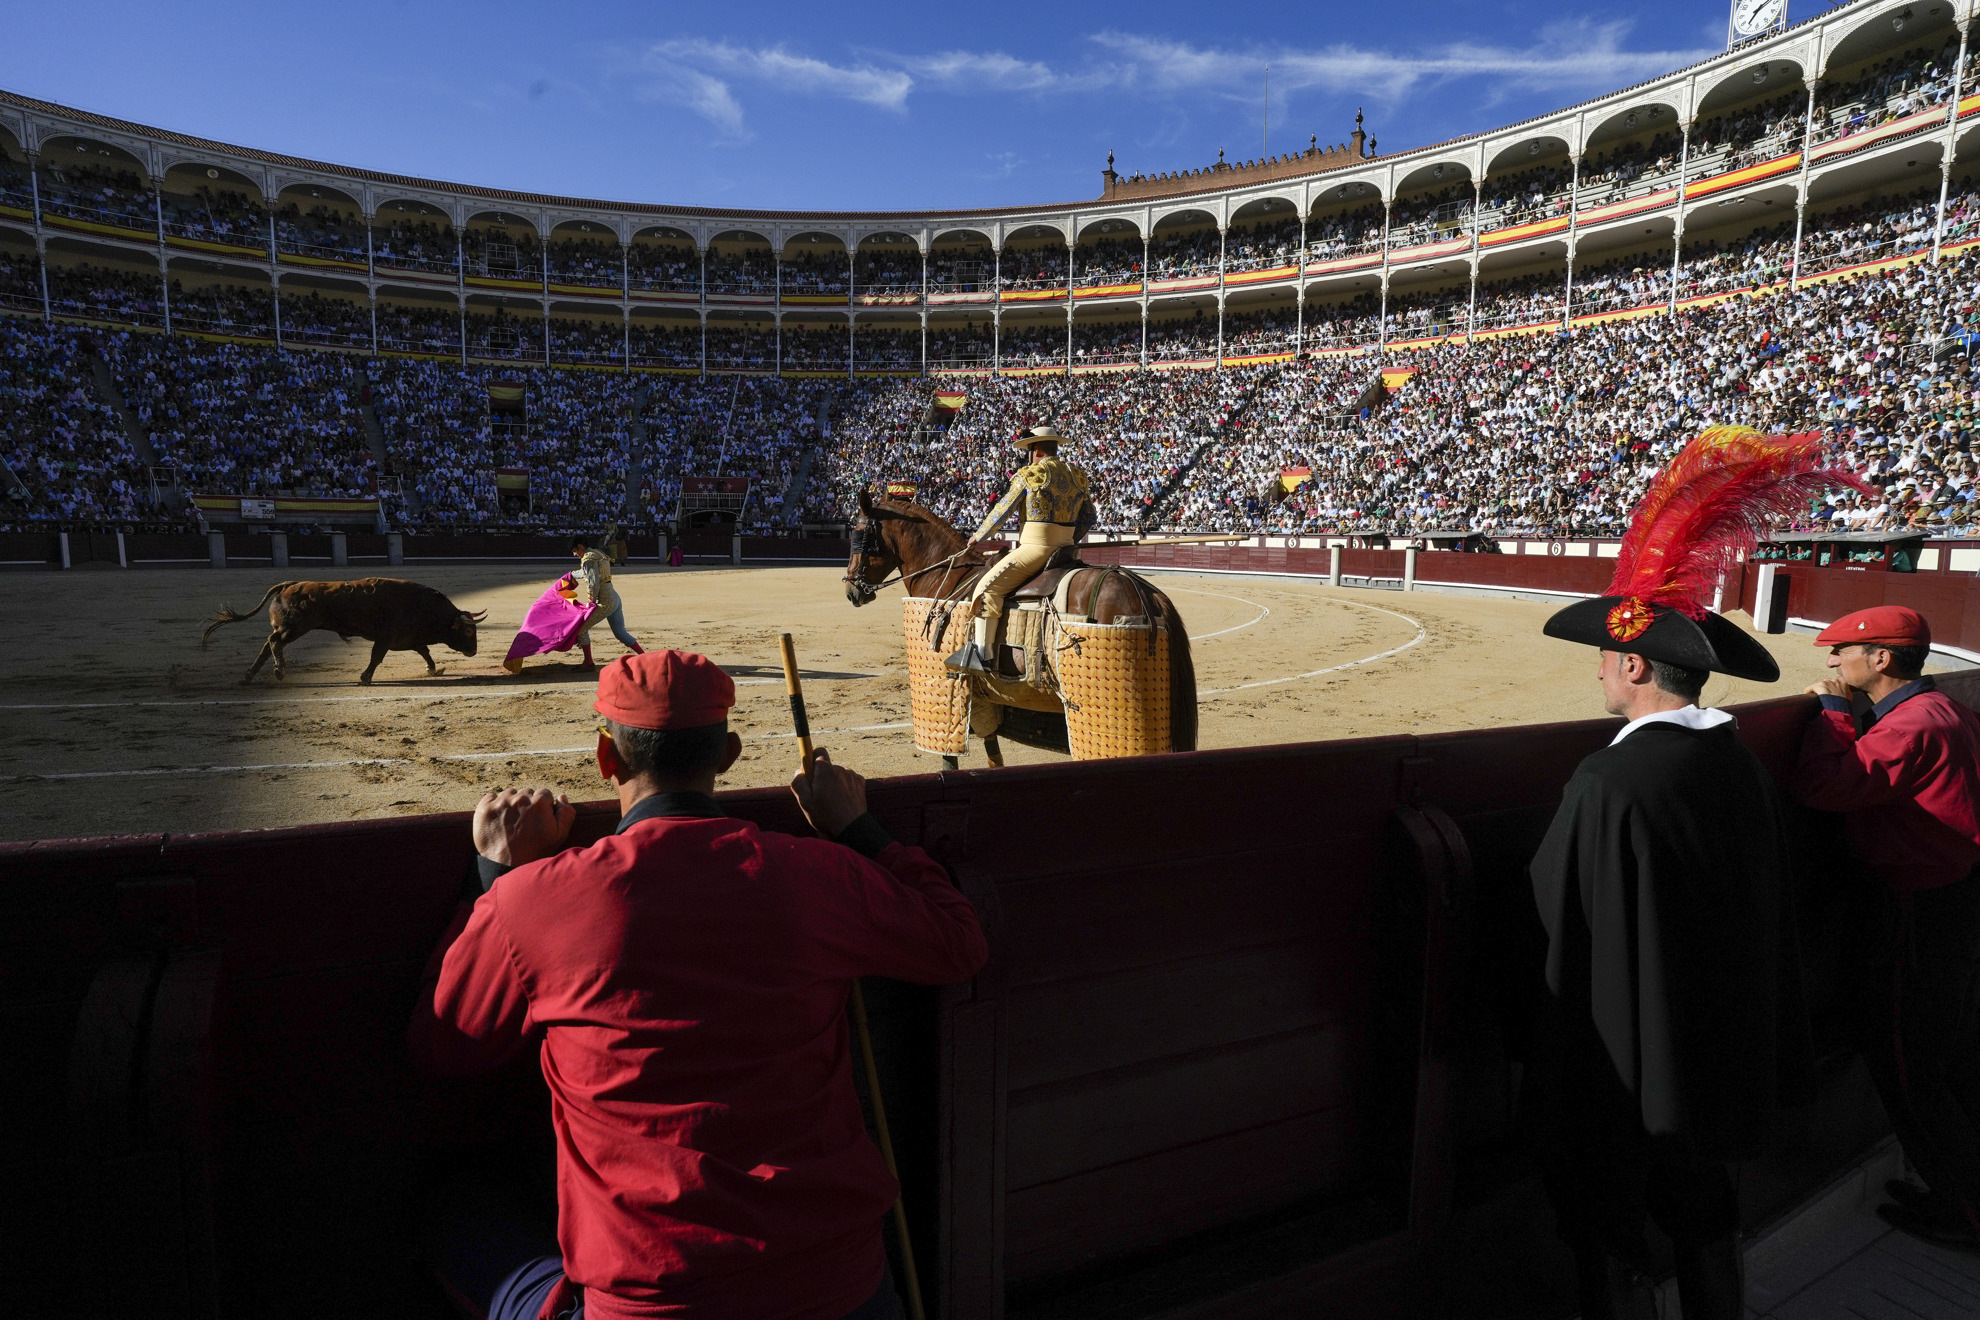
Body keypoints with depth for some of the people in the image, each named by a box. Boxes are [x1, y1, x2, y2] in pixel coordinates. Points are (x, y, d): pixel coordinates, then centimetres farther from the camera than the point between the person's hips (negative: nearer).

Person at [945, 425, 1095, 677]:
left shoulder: (1030, 474, -6)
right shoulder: (1076, 476, 13)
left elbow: (1001, 512, 0)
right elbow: (1088, 517, 18)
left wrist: (978, 537, 13)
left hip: (1035, 549, -8)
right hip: (1065, 550, 8)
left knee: (988, 586, -8)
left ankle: (980, 654, -16)